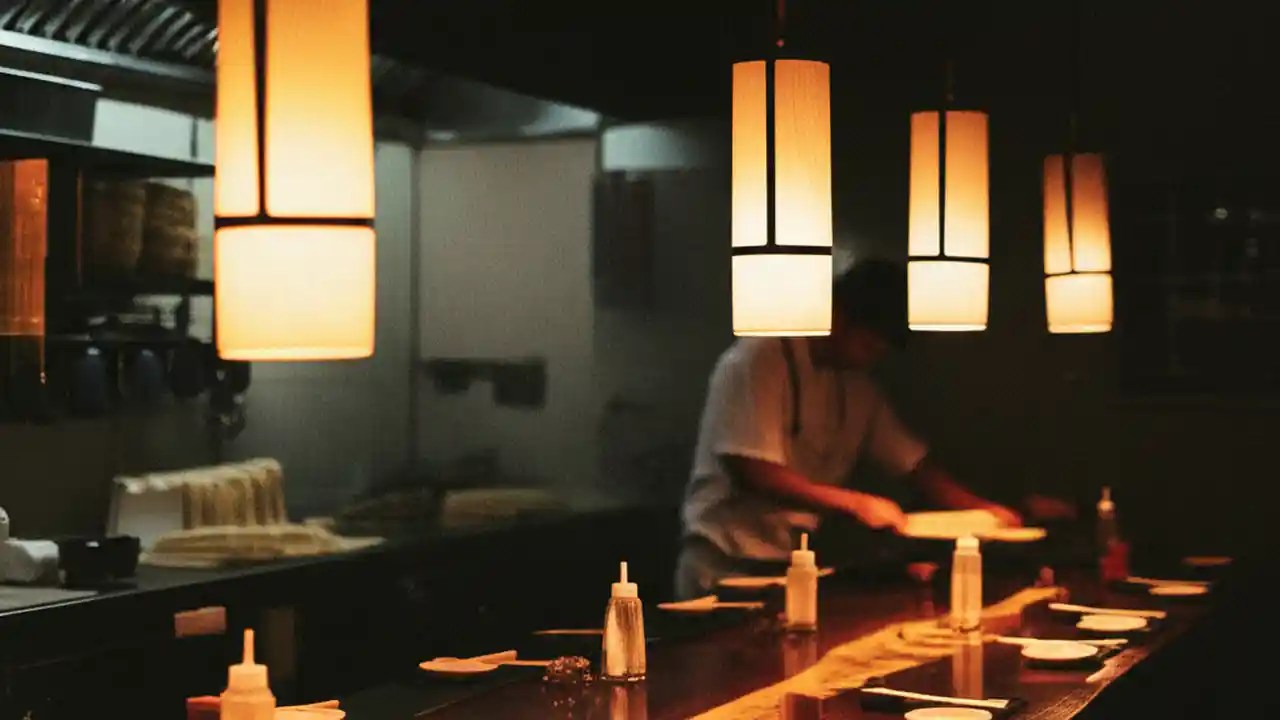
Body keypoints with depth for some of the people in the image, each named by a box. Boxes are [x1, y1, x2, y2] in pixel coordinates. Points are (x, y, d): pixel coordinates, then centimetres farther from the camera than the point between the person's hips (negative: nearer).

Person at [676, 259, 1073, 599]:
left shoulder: (856, 385, 9)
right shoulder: (759, 360, -13)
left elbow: (916, 464, 10)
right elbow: (752, 472, -21)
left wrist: (989, 510, -4)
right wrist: (855, 503, -20)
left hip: (794, 566, 7)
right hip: (727, 570, -7)